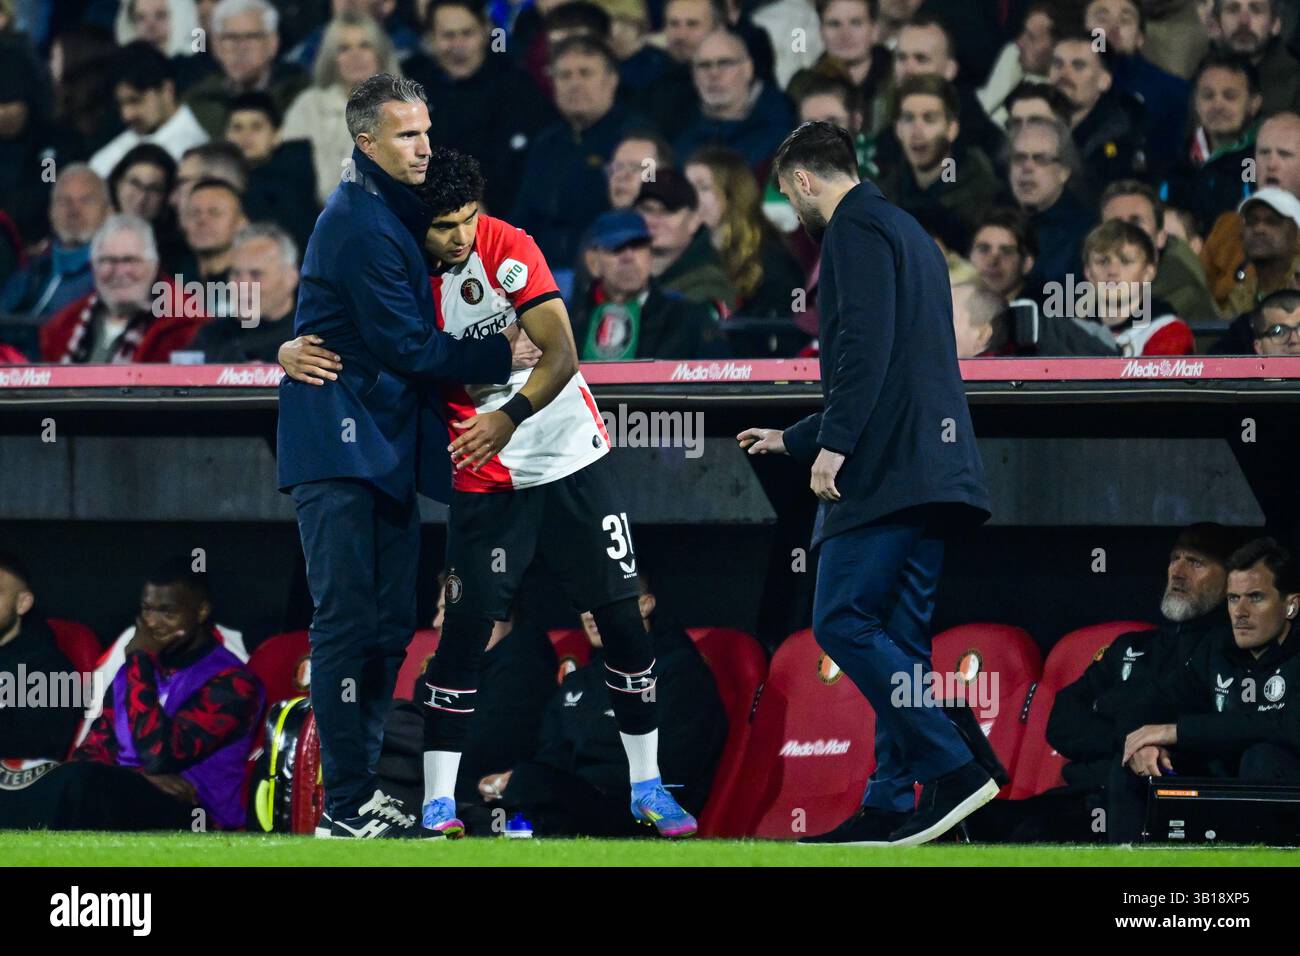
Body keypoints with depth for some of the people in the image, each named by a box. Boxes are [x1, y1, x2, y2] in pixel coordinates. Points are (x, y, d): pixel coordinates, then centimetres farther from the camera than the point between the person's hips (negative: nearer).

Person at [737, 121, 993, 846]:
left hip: (887, 468, -10)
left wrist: (834, 444, -21)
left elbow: (866, 344, -18)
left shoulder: (856, 229, -3)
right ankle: (890, 807, 4)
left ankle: (952, 770, -21)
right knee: (897, 639, 8)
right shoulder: (909, 235, 27)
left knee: (843, 622, -12)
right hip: (933, 472, 10)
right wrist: (792, 440, 38)